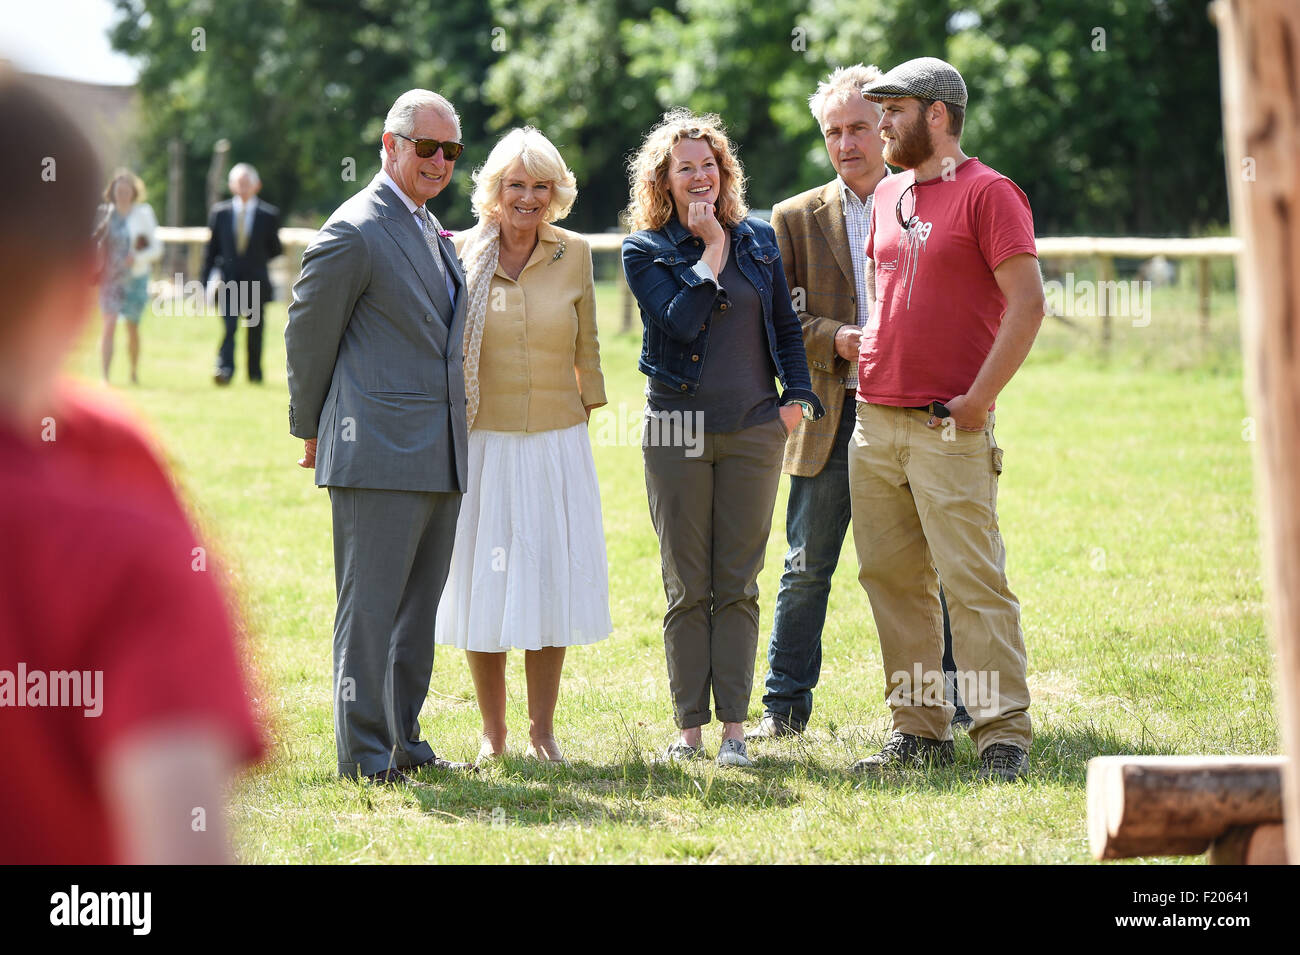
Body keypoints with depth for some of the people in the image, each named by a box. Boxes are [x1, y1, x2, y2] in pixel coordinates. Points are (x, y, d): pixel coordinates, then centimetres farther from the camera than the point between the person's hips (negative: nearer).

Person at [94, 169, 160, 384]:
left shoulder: (143, 214, -1)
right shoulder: (104, 213, 2)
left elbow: (156, 248, 2)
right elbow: (96, 243, 10)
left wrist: (137, 257, -15)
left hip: (135, 276, 0)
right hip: (110, 277, 0)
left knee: (132, 327, 11)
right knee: (109, 324, -13)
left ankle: (134, 372, 31)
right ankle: (104, 376, -18)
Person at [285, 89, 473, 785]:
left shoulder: (429, 230, 17)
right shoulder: (354, 233, -11)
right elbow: (307, 336, -5)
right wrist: (311, 433, 3)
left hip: (440, 461, 9)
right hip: (380, 454, -9)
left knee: (418, 607, 13)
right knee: (369, 609, -5)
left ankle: (403, 745, 21)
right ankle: (364, 757, -1)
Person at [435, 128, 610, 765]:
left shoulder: (573, 254, 3)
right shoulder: (461, 254, -2)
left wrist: (586, 410, 11)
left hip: (556, 443, 1)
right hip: (482, 443, -1)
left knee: (550, 580, 4)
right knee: (483, 587, 3)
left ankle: (543, 731, 15)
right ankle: (492, 732, 15)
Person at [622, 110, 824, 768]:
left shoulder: (758, 240, 11)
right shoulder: (645, 251, 1)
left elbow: (785, 325, 16)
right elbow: (682, 320, -14)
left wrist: (799, 394, 4)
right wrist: (712, 246, -9)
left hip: (754, 430, 2)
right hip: (678, 430, -2)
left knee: (738, 585, 2)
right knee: (687, 586, 2)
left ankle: (734, 725, 4)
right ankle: (690, 724, 6)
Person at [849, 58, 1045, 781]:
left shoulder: (988, 193, -7)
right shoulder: (889, 195, 16)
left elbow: (1028, 302, -13)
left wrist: (978, 398, -15)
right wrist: (867, 347, 15)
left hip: (951, 428, -8)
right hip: (875, 422, 8)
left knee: (974, 581, -9)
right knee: (893, 580, 8)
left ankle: (1004, 735, -7)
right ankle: (921, 730, 15)